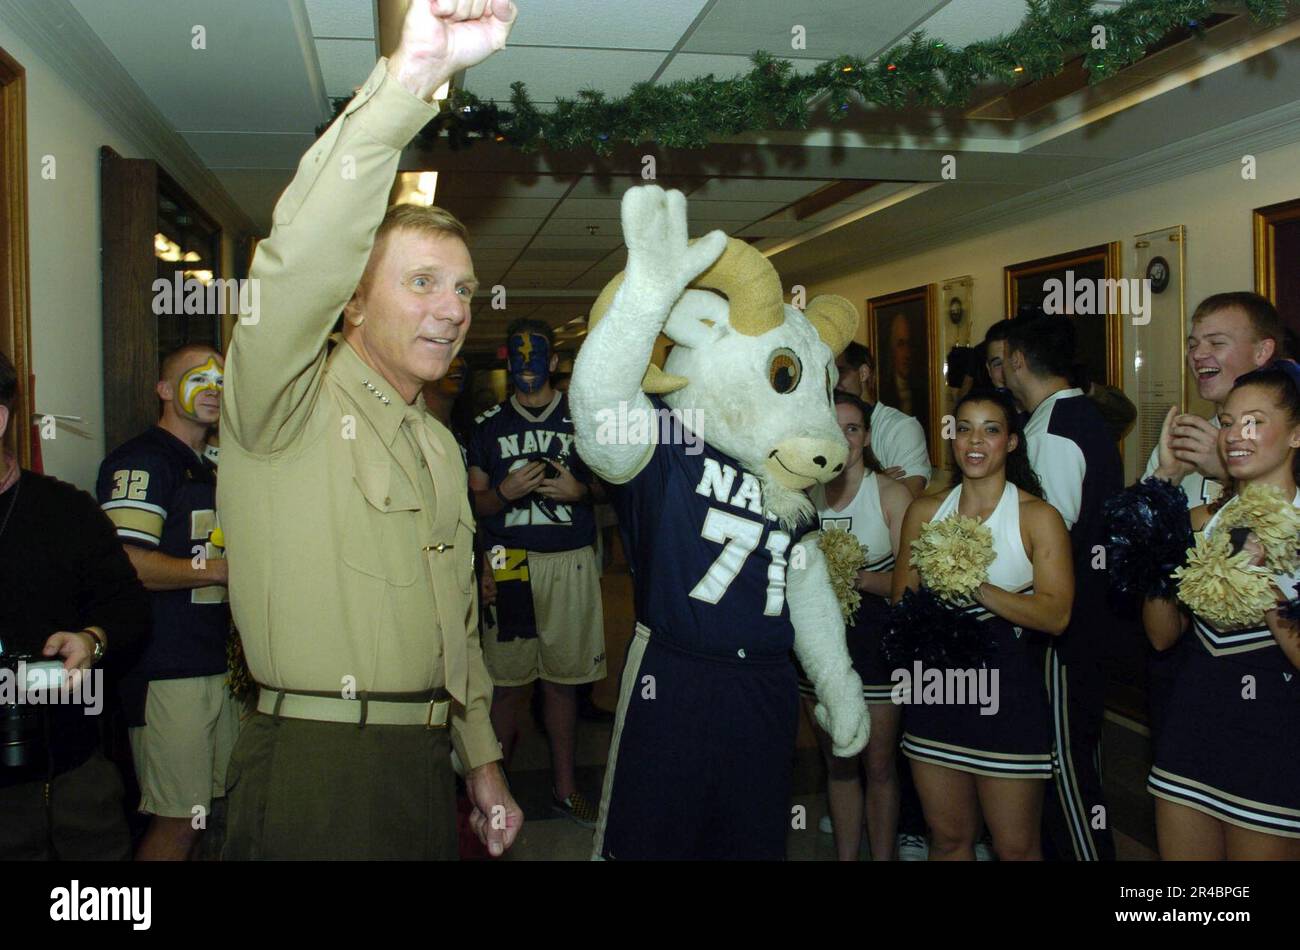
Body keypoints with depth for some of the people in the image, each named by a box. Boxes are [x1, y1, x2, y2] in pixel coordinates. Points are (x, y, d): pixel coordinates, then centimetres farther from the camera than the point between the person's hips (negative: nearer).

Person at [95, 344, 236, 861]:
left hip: (216, 664, 9)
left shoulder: (206, 467, 22)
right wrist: (218, 569, -16)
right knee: (176, 820, -6)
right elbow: (127, 563, -22)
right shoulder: (141, 460, -9)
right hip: (167, 673, -9)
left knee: (212, 811, 15)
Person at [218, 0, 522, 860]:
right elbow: (301, 258, -28)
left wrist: (482, 762, 17)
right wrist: (411, 75, -38)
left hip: (423, 765, 7)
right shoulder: (289, 404, -8)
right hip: (314, 772, -6)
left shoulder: (439, 447, 15)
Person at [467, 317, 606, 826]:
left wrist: (579, 490, -7)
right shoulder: (489, 424, 11)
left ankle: (564, 786, 17)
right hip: (509, 561, 0)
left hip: (570, 561, 0)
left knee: (562, 680, 5)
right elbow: (476, 501, 12)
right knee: (508, 683, -1)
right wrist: (506, 492, -9)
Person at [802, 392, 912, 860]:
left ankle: (883, 856, 19)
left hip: (874, 639, -3)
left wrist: (863, 579, -26)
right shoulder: (803, 494, 5)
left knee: (879, 766, 3)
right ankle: (845, 855, 27)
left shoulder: (891, 494, -5)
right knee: (837, 764, 14)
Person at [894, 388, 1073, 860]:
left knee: (1015, 847, 6)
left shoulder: (1037, 516, -5)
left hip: (1008, 689, -4)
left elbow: (1056, 615, -14)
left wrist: (974, 587, -23)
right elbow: (902, 601, 11)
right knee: (948, 838, 15)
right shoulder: (925, 511, 7)